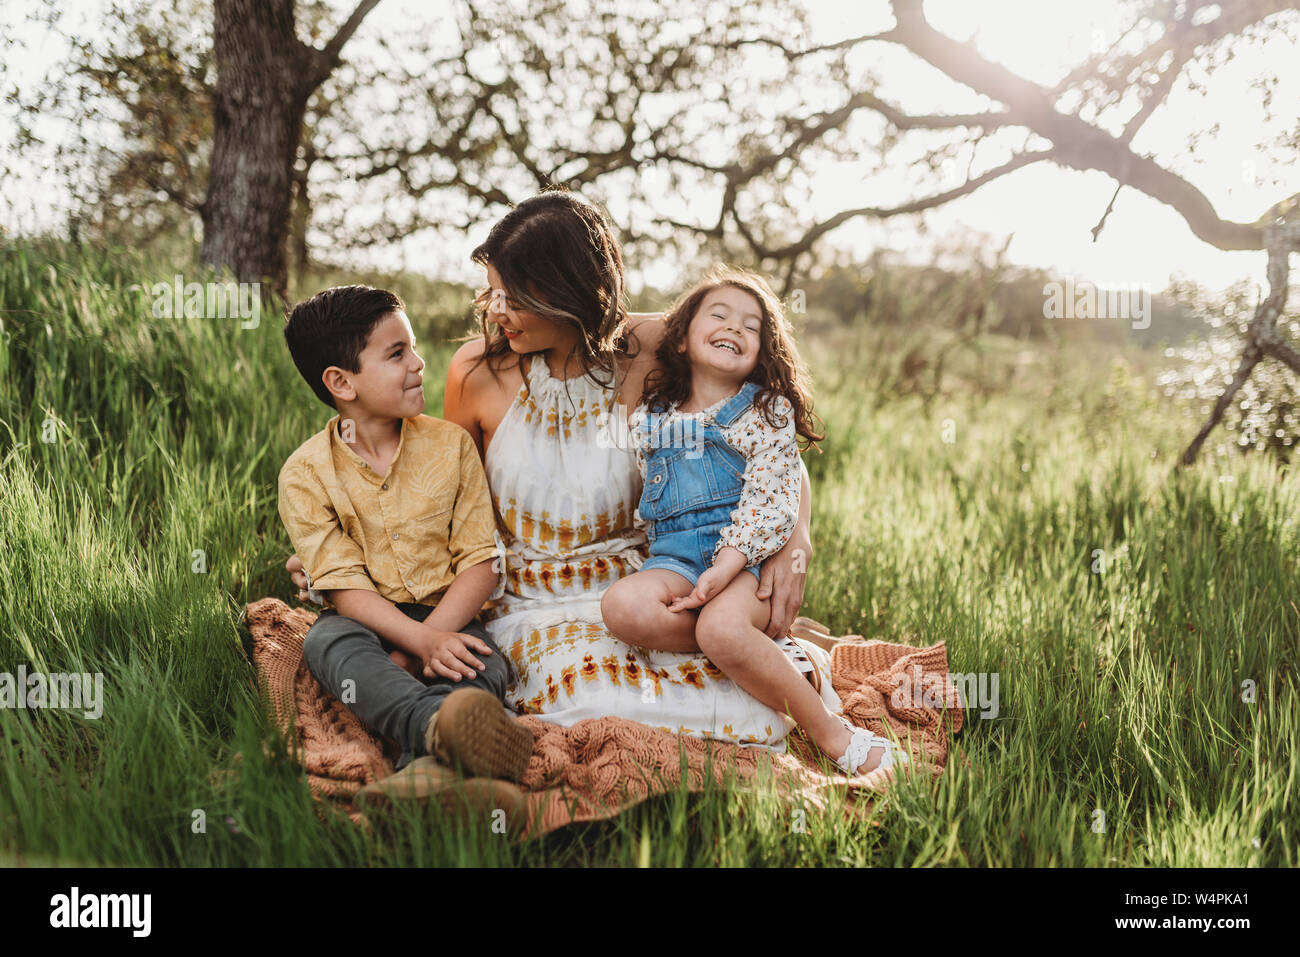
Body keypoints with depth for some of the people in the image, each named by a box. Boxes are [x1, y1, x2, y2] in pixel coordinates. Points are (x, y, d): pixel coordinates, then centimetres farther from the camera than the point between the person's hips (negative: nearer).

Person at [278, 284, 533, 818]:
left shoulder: (450, 444, 3)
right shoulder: (306, 473, -3)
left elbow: (480, 560, -2)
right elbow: (344, 584, -11)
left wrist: (425, 642, -16)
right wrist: (421, 640, -27)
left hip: (447, 618, 2)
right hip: (368, 619, -1)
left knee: (485, 664, -30)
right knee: (327, 643, -34)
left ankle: (429, 765, -57)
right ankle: (441, 725, -59)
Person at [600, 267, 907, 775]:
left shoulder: (769, 411, 6)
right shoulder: (647, 421, 18)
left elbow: (769, 503, -6)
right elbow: (642, 508, 25)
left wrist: (724, 568, -19)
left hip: (748, 556, -3)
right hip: (674, 557, 4)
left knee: (721, 627, -36)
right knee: (622, 605, -30)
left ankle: (834, 734, -21)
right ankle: (760, 653, -16)